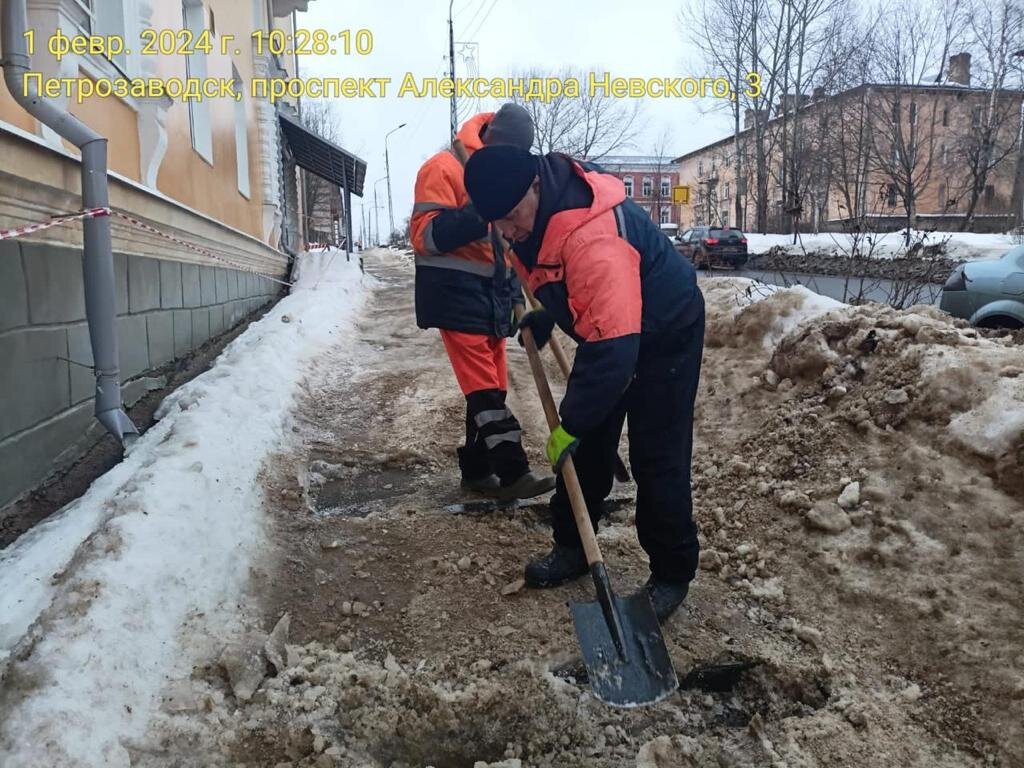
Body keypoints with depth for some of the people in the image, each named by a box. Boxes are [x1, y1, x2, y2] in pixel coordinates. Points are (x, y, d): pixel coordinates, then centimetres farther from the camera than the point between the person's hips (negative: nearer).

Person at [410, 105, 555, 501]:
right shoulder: (444, 167, -8)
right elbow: (425, 235, -17)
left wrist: (516, 292, 13)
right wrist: (480, 213, -28)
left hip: (495, 295, 8)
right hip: (457, 295, -8)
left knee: (490, 387, 8)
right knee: (484, 388, -11)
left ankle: (477, 468, 17)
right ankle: (513, 472, -10)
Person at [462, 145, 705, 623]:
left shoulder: (593, 238, -40)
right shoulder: (530, 213, -10)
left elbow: (613, 346, -40)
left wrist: (571, 421, -32)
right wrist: (542, 315, 8)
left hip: (664, 334, -8)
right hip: (606, 328, 8)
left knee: (657, 459, -6)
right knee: (587, 446, 10)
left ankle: (672, 574, 9)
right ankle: (572, 546, 25)